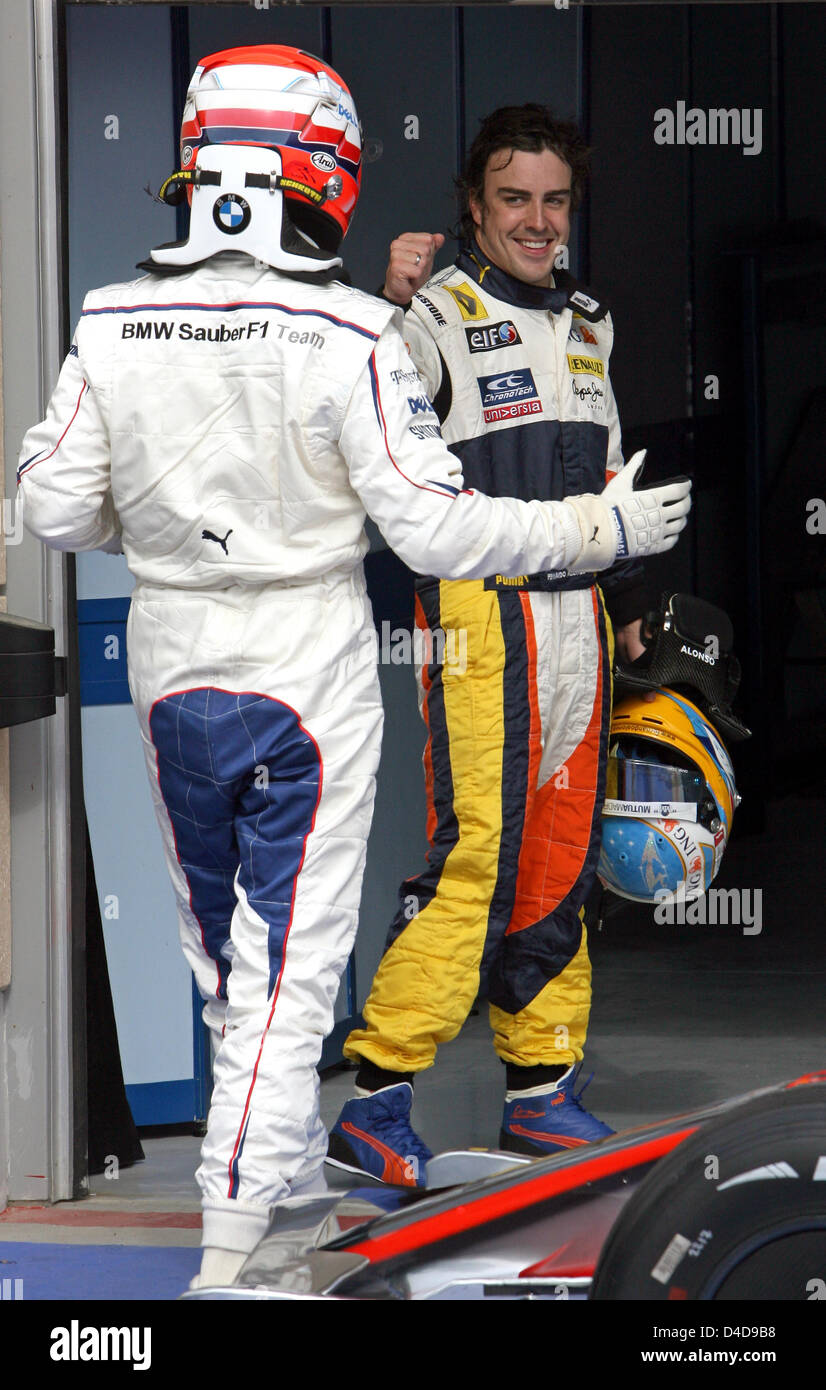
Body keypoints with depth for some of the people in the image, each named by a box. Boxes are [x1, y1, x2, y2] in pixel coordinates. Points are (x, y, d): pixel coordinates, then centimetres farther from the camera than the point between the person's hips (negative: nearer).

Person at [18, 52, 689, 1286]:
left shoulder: (113, 325, -6)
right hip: (306, 669, -4)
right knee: (289, 956, 0)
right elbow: (435, 529, -17)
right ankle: (234, 1241, -5)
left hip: (173, 666, 4)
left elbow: (58, 508, 1)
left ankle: (292, 1164, 37)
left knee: (223, 946, 20)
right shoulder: (346, 337, -17)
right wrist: (605, 530, -5)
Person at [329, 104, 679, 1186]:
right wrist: (389, 310, -37)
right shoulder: (442, 314, -6)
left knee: (561, 855, 10)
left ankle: (541, 1087, 18)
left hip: (578, 618, 7)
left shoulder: (583, 321, 17)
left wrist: (628, 601, 27)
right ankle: (376, 1098, -13)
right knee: (478, 853, -14)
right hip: (482, 610, -7)